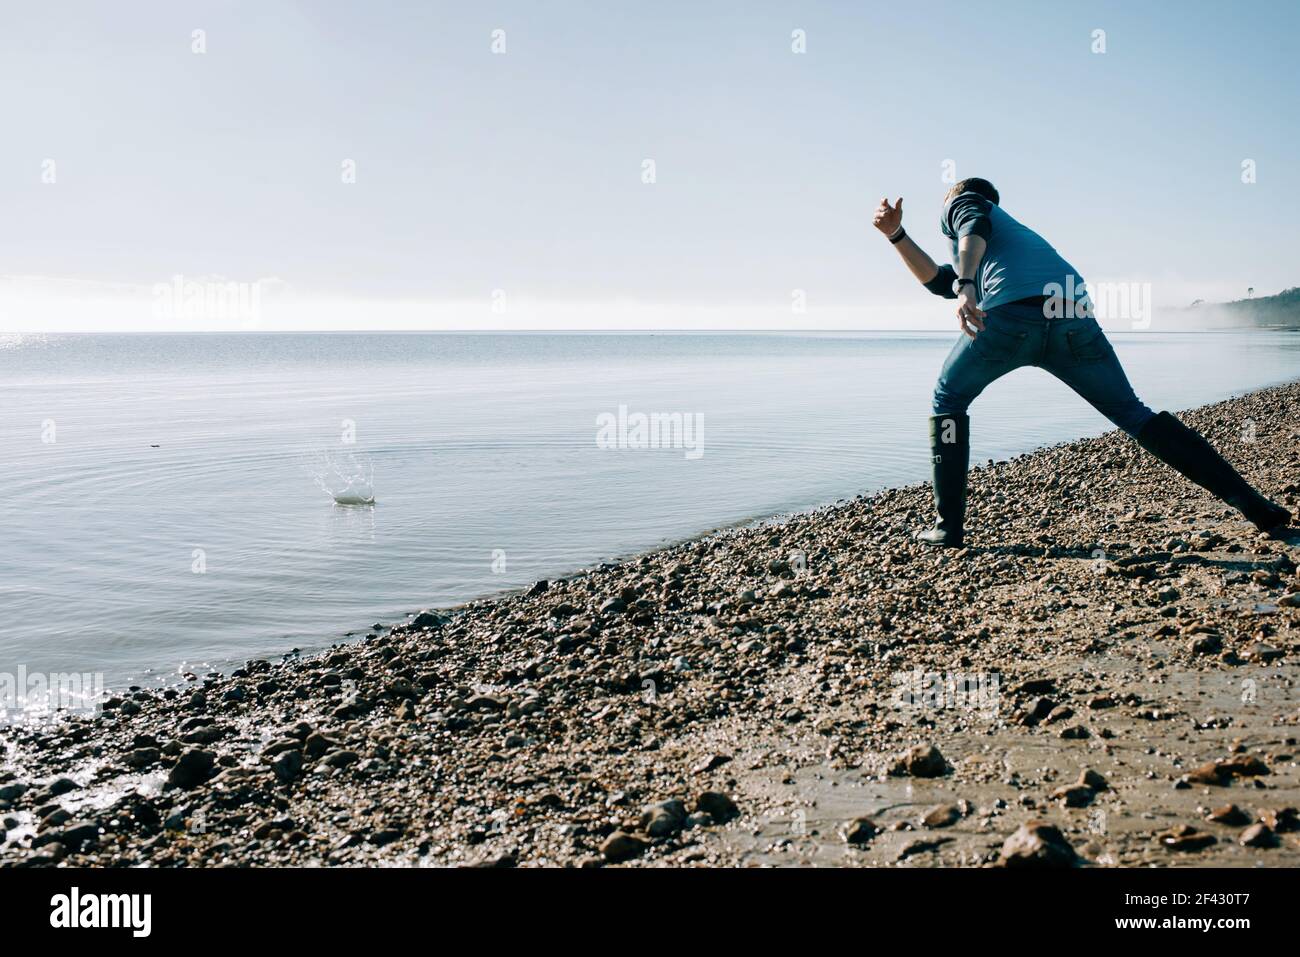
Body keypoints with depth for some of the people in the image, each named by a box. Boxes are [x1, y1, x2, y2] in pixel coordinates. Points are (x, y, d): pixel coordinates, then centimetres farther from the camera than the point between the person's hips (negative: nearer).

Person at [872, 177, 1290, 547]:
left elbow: (974, 227, 0)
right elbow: (939, 281, 46)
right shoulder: (1010, 228, 45)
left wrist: (966, 288, -16)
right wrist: (896, 234, 45)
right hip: (1075, 317, 6)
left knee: (948, 399, 15)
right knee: (1133, 412, 13)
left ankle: (948, 525, 9)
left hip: (1013, 312, -6)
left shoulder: (962, 201, 27)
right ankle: (1250, 502, 7)